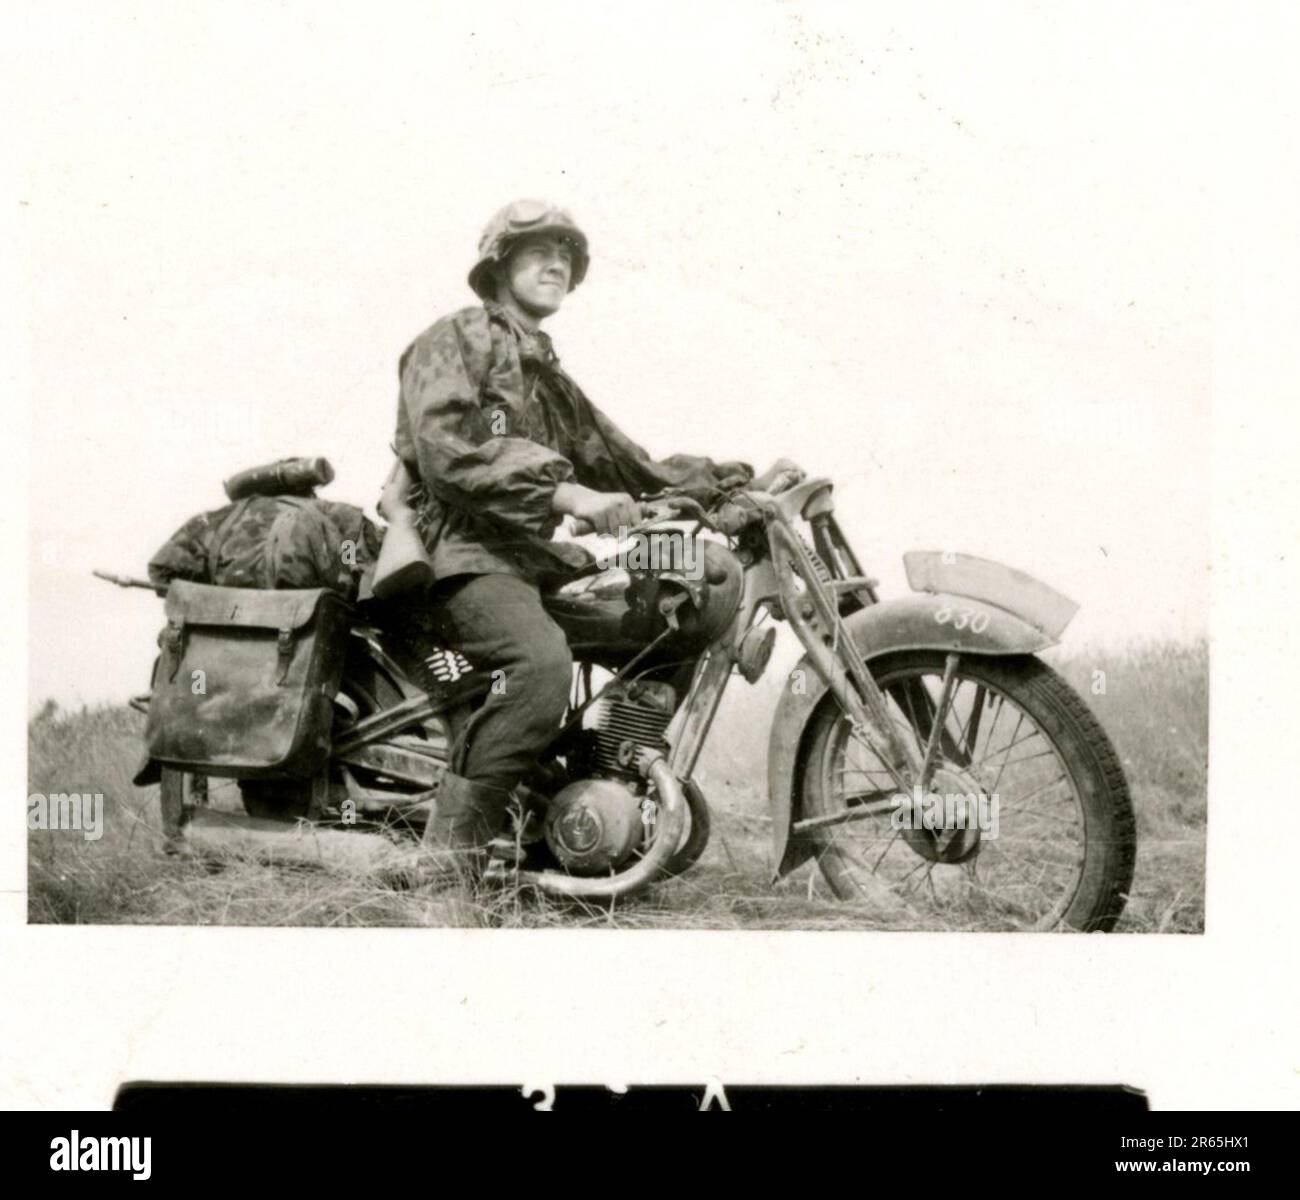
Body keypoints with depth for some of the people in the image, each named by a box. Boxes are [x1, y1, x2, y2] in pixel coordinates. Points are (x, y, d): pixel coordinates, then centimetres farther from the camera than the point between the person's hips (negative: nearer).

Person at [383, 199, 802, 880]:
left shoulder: (551, 381, 28)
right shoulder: (453, 341, 2)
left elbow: (629, 469, 24)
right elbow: (447, 447, -17)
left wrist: (740, 484, 11)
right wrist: (565, 493, -26)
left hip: (535, 554, 8)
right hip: (463, 549, -8)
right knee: (544, 660, -35)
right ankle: (451, 849, -31)